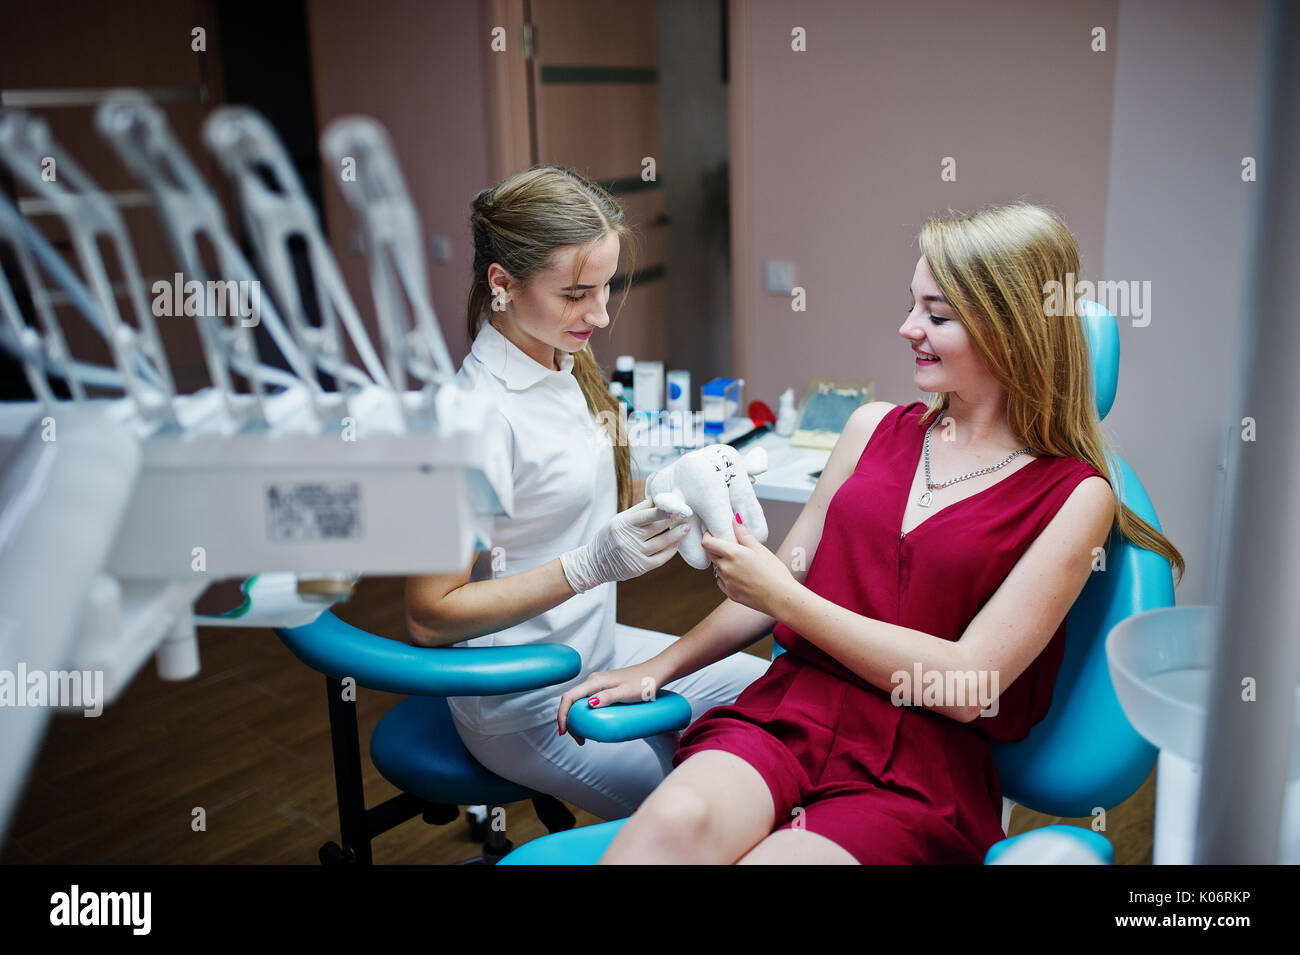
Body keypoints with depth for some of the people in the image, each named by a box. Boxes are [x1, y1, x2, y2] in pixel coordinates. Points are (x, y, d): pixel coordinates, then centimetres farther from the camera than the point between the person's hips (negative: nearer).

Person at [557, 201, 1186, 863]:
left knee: (771, 859, -32)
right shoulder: (876, 428, 12)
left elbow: (967, 684, -10)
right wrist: (659, 667, 11)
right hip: (788, 714, 3)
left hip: (922, 768, -3)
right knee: (671, 821, -31)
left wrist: (781, 595, -11)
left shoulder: (1074, 497, -2)